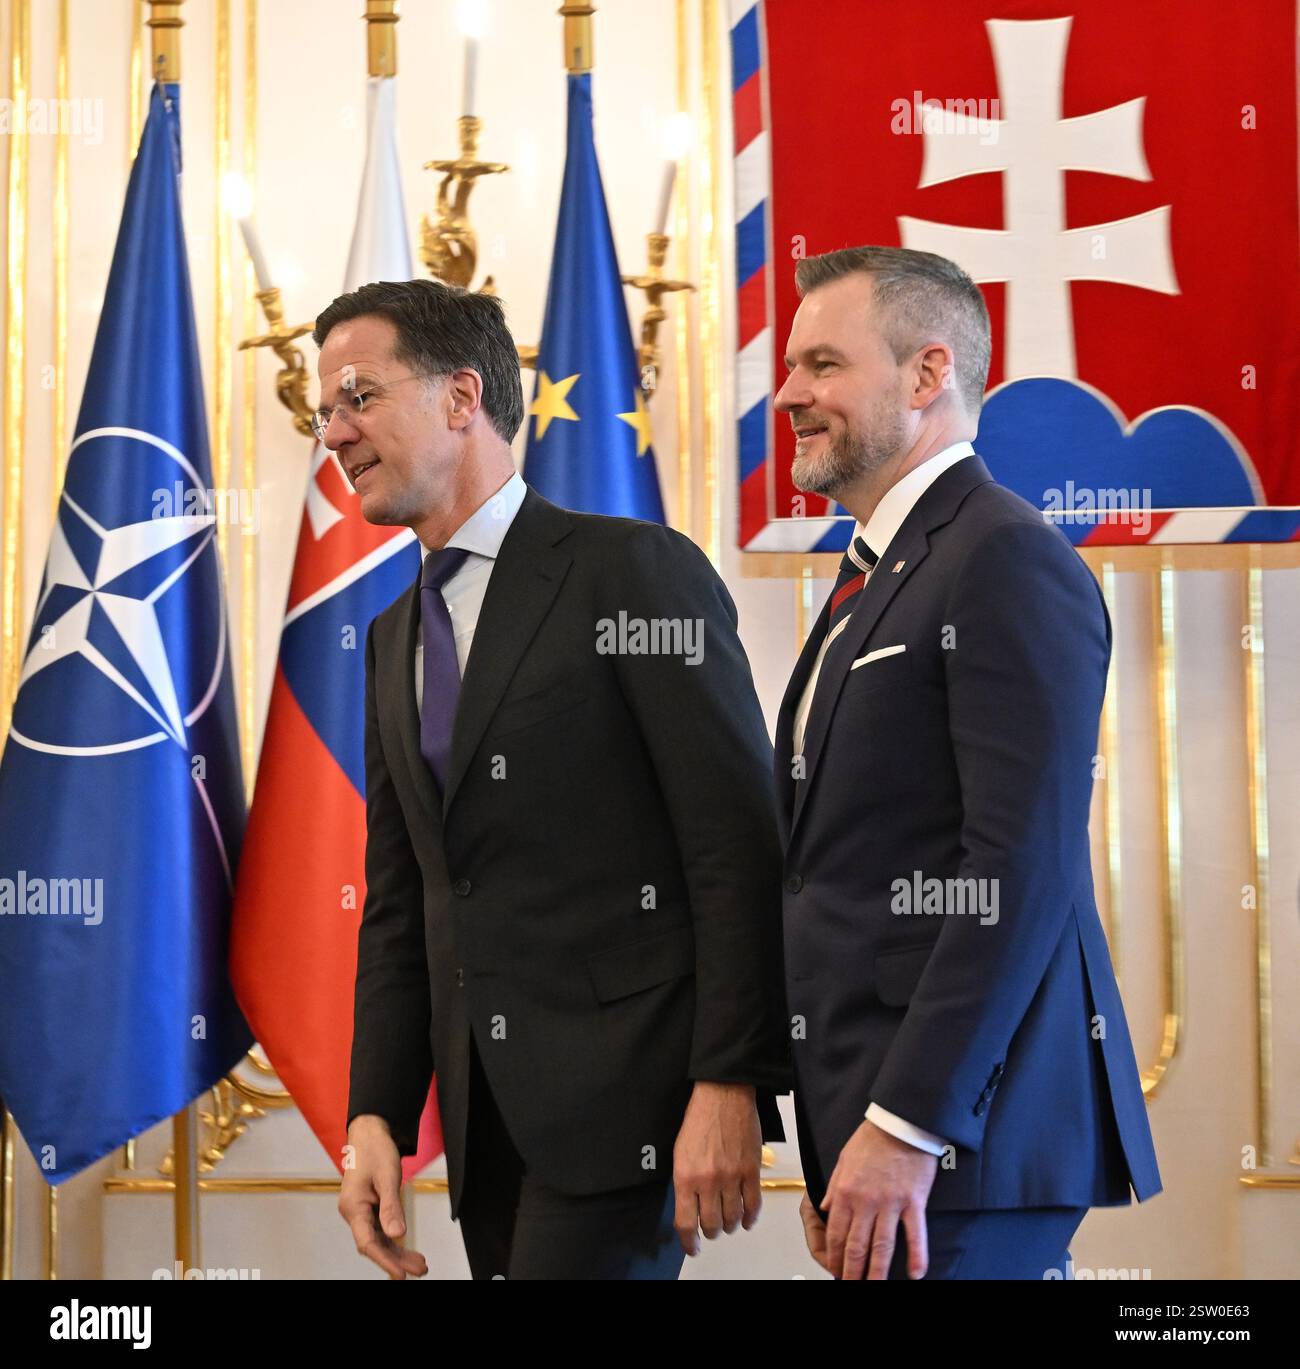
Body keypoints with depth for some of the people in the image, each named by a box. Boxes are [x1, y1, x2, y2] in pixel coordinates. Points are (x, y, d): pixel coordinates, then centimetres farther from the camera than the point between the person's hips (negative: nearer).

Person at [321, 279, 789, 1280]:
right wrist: (375, 1116, 7)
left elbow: (740, 852, -11)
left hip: (623, 1091, -7)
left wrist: (728, 1088, -17)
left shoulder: (637, 572, -5)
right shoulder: (395, 639, 18)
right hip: (489, 1116, 7)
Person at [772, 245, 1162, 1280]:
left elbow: (1024, 868, -19)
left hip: (963, 1125, -9)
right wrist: (840, 1155, 14)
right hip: (874, 1122, 9)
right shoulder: (873, 578, 19)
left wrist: (905, 1127, -21)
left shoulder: (1005, 558, -10)